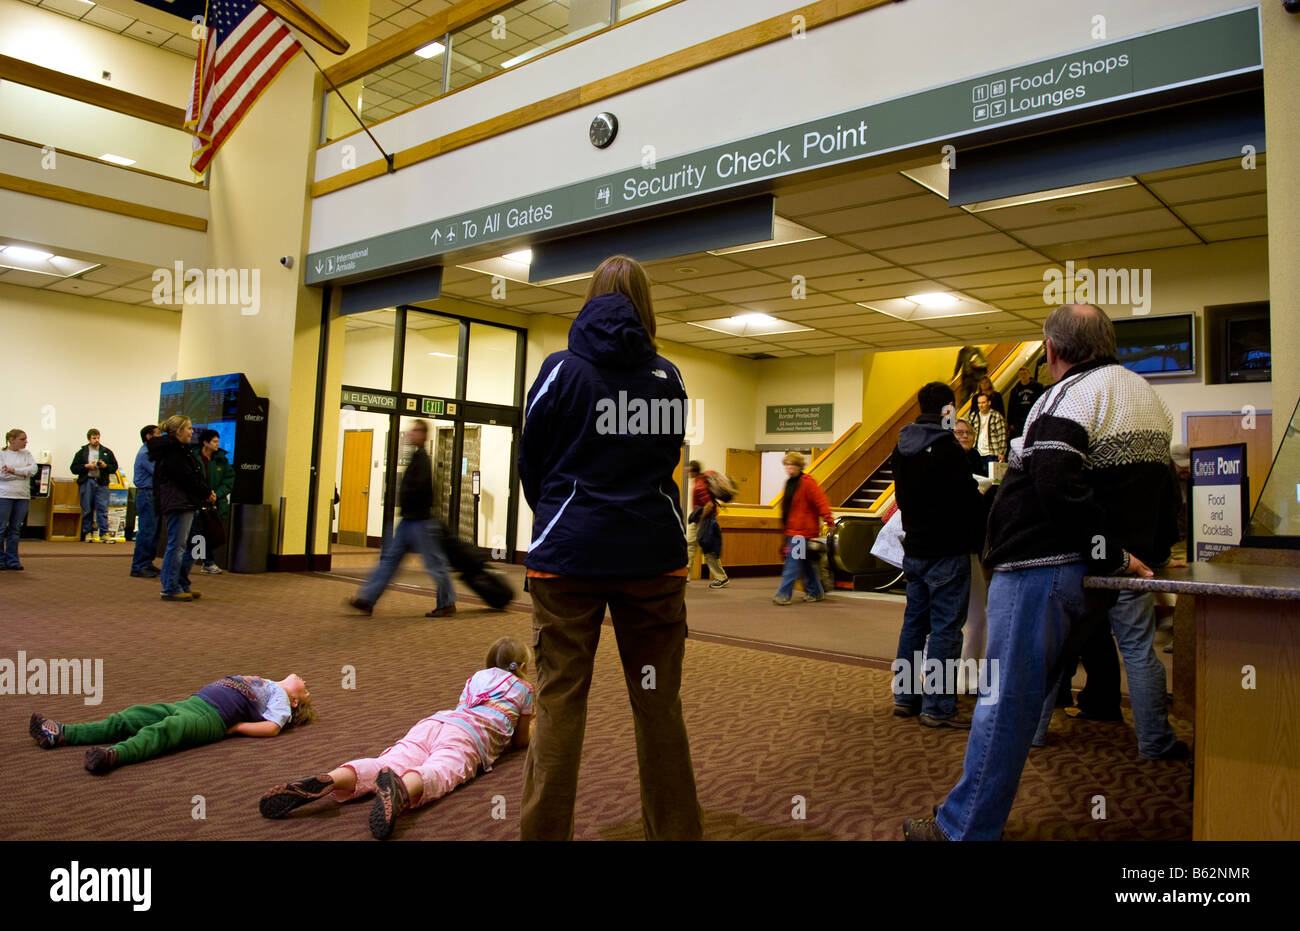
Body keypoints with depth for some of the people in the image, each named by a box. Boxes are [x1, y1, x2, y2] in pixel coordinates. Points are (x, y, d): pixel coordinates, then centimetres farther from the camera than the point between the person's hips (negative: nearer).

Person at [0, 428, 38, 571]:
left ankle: (12, 560, 11)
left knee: (16, 529, 7)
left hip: (23, 496, 3)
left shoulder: (27, 454, 11)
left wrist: (13, 470, -13)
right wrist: (24, 471, -9)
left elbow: (33, 470, -4)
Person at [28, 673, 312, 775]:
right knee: (128, 718, -6)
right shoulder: (259, 681, 35)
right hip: (190, 703, 8)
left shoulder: (279, 695, 13)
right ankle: (60, 735, -15)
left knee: (163, 730, -34)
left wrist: (235, 727, -10)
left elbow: (272, 727, -6)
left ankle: (113, 755, -58)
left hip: (212, 716, -8)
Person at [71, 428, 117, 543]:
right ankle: (88, 533, 12)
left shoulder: (107, 452, 12)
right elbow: (74, 468, 4)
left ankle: (104, 533, -8)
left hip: (102, 483, 0)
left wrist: (105, 466, -7)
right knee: (87, 510, 4)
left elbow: (114, 467, 11)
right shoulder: (82, 452, 8)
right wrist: (87, 466, -10)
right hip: (86, 483, 0)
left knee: (103, 509, -7)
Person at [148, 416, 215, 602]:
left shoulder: (181, 450, 18)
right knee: (177, 545, -5)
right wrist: (207, 493, -7)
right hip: (177, 504, -10)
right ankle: (170, 589, 1)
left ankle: (182, 585, 21)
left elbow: (194, 477, 16)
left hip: (187, 503, 10)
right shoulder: (171, 452, -13)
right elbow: (187, 479, -17)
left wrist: (206, 492, 3)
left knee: (189, 545, 13)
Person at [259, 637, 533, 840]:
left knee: (389, 764, -20)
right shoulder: (523, 688, 25)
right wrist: (530, 726, 56)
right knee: (438, 773, -32)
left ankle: (326, 781, -48)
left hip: (430, 723, 4)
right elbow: (520, 741, 34)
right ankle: (400, 789, -66)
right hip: (468, 735, -4)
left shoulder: (477, 677, 38)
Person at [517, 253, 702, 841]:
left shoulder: (561, 368, -2)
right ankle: (674, 831, 19)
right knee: (659, 707, 9)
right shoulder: (668, 377, 4)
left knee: (559, 707, 4)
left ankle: (544, 832, 10)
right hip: (653, 554, 2)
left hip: (569, 555, -2)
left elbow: (530, 466, 6)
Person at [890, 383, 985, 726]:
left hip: (914, 549, 8)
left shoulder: (901, 448, 8)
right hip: (946, 552, -8)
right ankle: (937, 707, 2)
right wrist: (978, 539, 1)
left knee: (914, 622, 14)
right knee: (945, 628, -2)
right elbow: (969, 501, -13)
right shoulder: (947, 448, -16)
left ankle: (905, 696, 20)